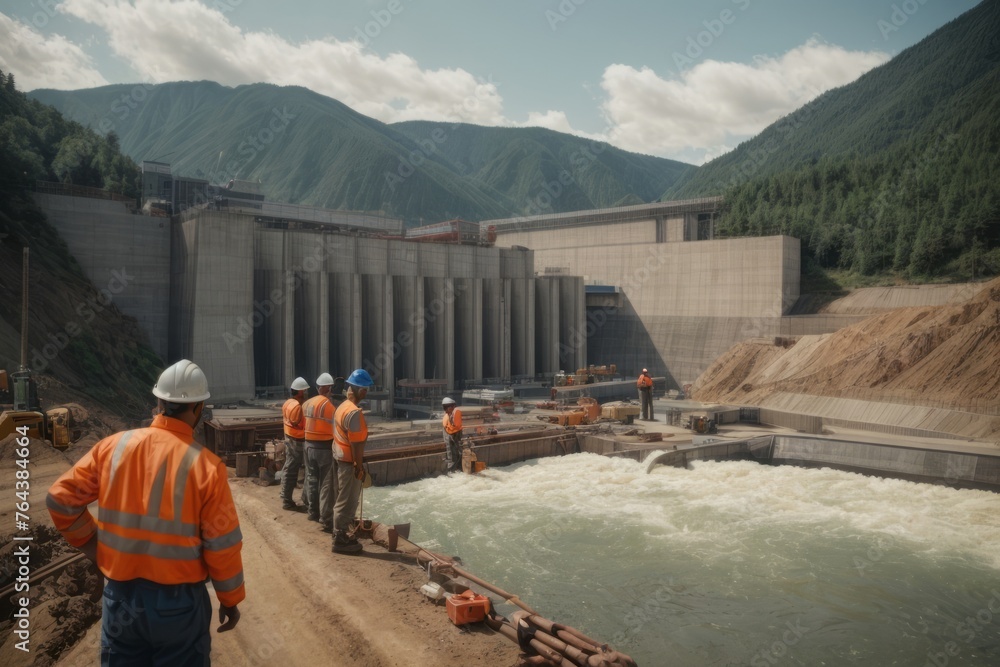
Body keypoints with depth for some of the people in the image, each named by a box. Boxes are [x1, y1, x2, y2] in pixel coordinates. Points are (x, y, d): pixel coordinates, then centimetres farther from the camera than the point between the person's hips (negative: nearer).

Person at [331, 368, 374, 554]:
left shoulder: (343, 406, 7)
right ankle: (341, 539, 7)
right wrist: (359, 466, -17)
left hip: (339, 456, 10)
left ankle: (339, 533, 30)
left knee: (341, 498, 18)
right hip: (349, 461, -10)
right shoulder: (354, 412, -24)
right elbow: (356, 443, -23)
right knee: (348, 501, 0)